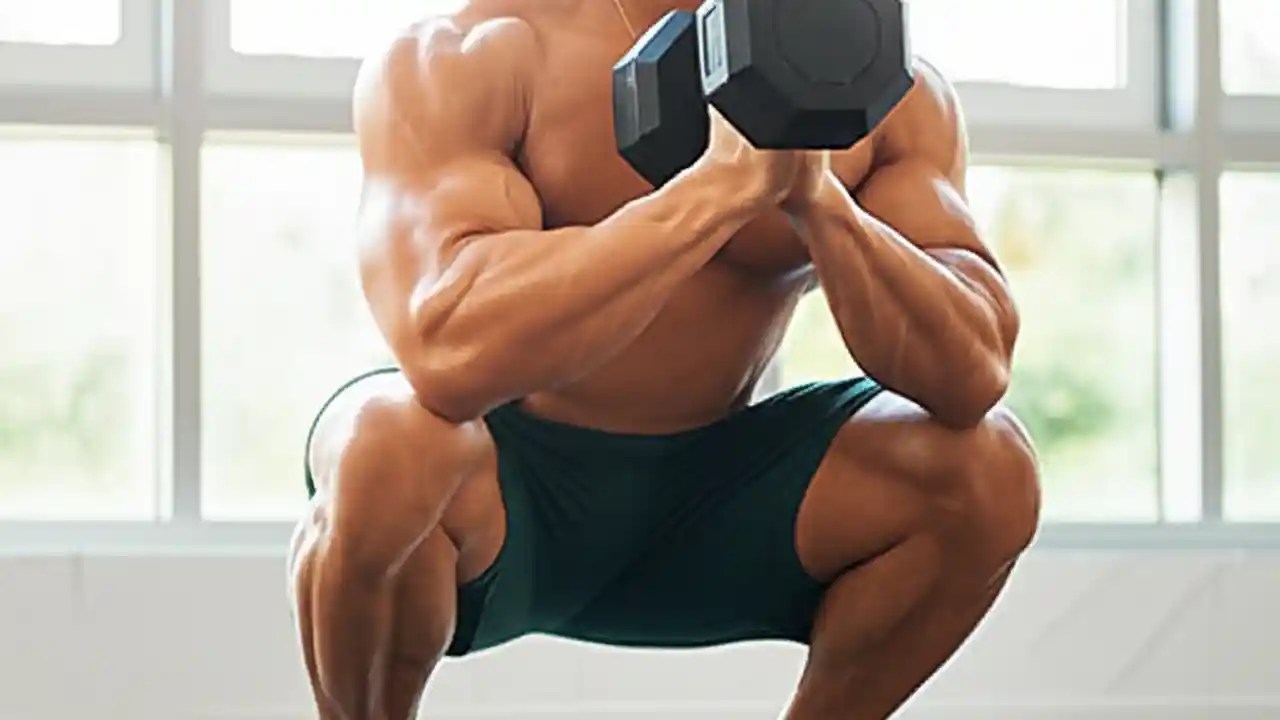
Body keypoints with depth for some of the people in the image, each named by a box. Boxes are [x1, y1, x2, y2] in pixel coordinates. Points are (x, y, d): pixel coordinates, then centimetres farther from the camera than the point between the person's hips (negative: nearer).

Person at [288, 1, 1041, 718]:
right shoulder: (460, 61, -20)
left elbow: (973, 376, -18)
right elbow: (447, 351, -38)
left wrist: (819, 199, -34)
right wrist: (729, 181, -41)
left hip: (705, 497, 4)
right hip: (493, 497, -3)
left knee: (987, 465, -19)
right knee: (394, 448, -37)